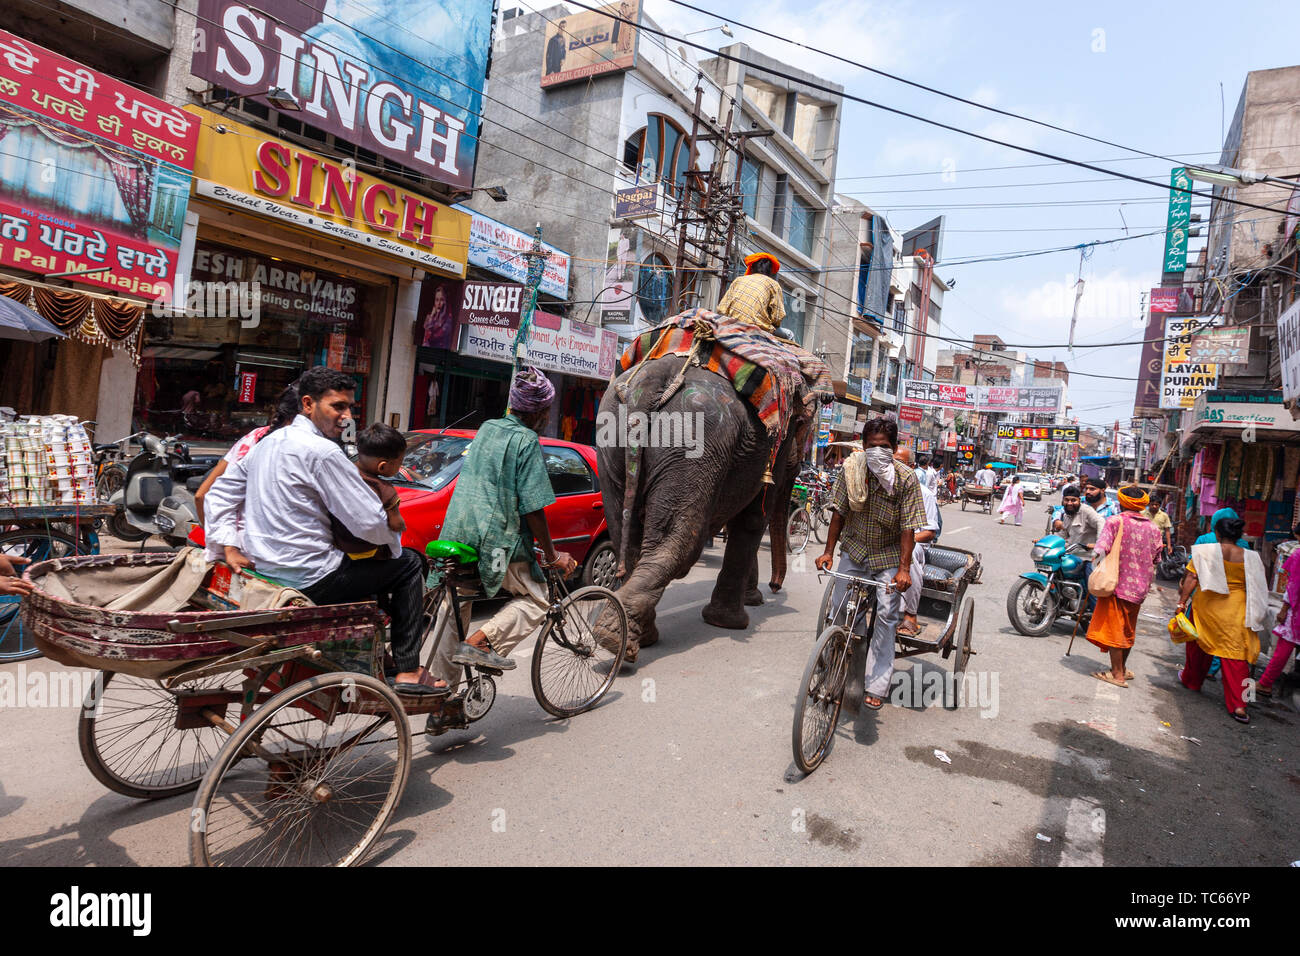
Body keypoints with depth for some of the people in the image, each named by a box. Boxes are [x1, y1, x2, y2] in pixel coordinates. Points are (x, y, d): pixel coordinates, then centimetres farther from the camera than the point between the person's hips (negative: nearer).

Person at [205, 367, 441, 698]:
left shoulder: (269, 442, 12)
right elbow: (370, 523, -20)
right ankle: (407, 672, 4)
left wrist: (230, 547, 11)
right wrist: (394, 542, 0)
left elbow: (219, 493, 18)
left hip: (262, 568, 10)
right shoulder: (322, 451, -18)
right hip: (307, 580, -10)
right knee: (409, 563, 5)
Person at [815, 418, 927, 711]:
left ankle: (876, 687, 0)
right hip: (854, 549, 2)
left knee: (886, 615, -10)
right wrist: (828, 552, -6)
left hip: (888, 556, -2)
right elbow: (839, 513, -4)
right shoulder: (851, 470, -12)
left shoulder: (906, 479, -17)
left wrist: (904, 568, -23)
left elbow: (908, 528, -16)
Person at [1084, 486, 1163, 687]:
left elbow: (1101, 548, -23)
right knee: (1128, 630, 19)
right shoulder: (1153, 528, 6)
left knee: (1114, 628, 3)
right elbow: (1155, 560, 13)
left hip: (1118, 583, -6)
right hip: (1139, 587, 6)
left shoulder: (1115, 521, -10)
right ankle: (1122, 668, 33)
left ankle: (1117, 675, 7)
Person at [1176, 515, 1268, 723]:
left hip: (1207, 606, -1)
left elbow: (1191, 578, -12)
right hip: (1236, 612, 1)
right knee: (1236, 654, 1)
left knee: (1199, 644, 19)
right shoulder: (1251, 557, 0)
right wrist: (1255, 615, 15)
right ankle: (1239, 705, -5)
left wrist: (1182, 601, -8)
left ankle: (1191, 680, 38)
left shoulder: (1206, 551, -7)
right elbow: (1260, 588, 4)